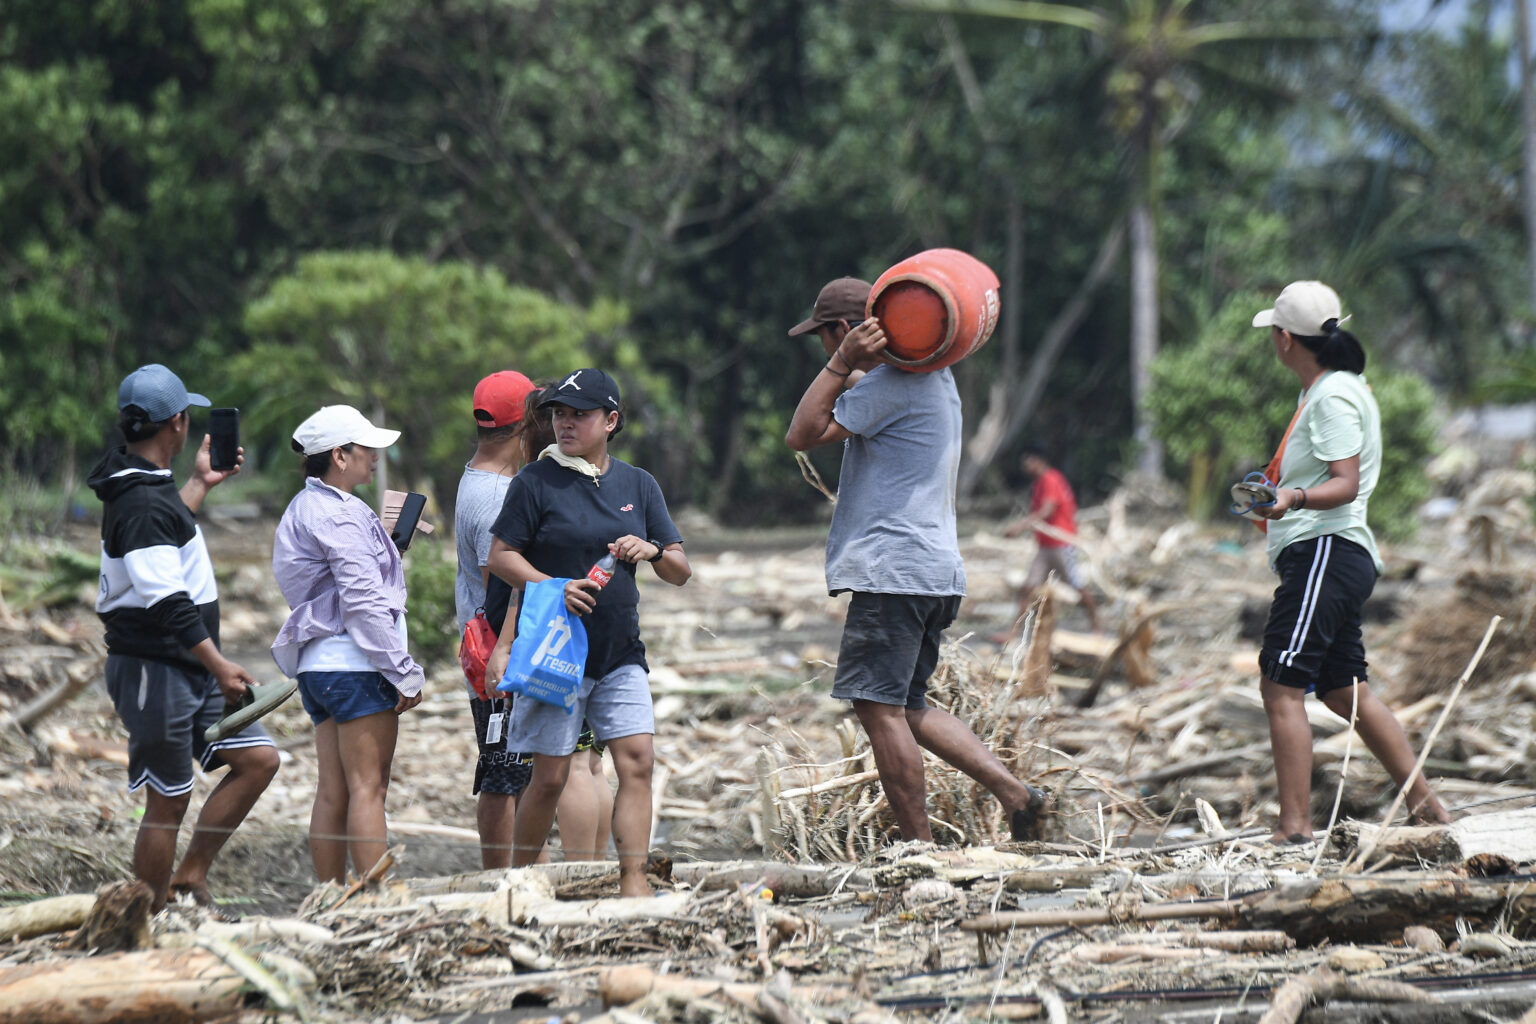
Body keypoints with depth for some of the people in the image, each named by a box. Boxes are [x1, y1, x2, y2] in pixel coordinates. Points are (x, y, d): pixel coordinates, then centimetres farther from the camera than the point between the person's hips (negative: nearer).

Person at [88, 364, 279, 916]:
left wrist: (199, 485, 42)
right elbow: (166, 602, -26)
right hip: (154, 671, -10)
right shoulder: (142, 501, -20)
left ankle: (190, 877, 13)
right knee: (168, 803, -4)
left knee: (258, 758, 8)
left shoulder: (142, 486, 12)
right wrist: (220, 666, -24)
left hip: (187, 671, 10)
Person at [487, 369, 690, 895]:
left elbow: (681, 572, 12)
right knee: (549, 777, -1)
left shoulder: (639, 485, 11)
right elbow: (501, 555, -3)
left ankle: (633, 882, -11)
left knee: (636, 761, -10)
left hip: (620, 653, 4)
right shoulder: (536, 481, -1)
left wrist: (653, 551, -10)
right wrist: (553, 587, -19)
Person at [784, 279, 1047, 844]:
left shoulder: (891, 383, -11)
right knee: (908, 708, 15)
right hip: (934, 569, 10)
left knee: (881, 707, -8)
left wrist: (841, 363, -17)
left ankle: (920, 850, -9)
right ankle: (1013, 791, 5)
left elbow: (803, 435, -13)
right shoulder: (933, 377, 20)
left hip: (892, 568, -10)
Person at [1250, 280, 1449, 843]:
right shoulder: (1333, 389, 19)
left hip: (1324, 552, -11)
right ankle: (1425, 805, 17)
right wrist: (1275, 492, 46)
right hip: (1332, 558, 11)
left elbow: (1346, 483, -22)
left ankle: (1295, 826, -18)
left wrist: (1295, 498, -39)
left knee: (1281, 687, -14)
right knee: (1345, 691, 14)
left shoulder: (1332, 396, -12)